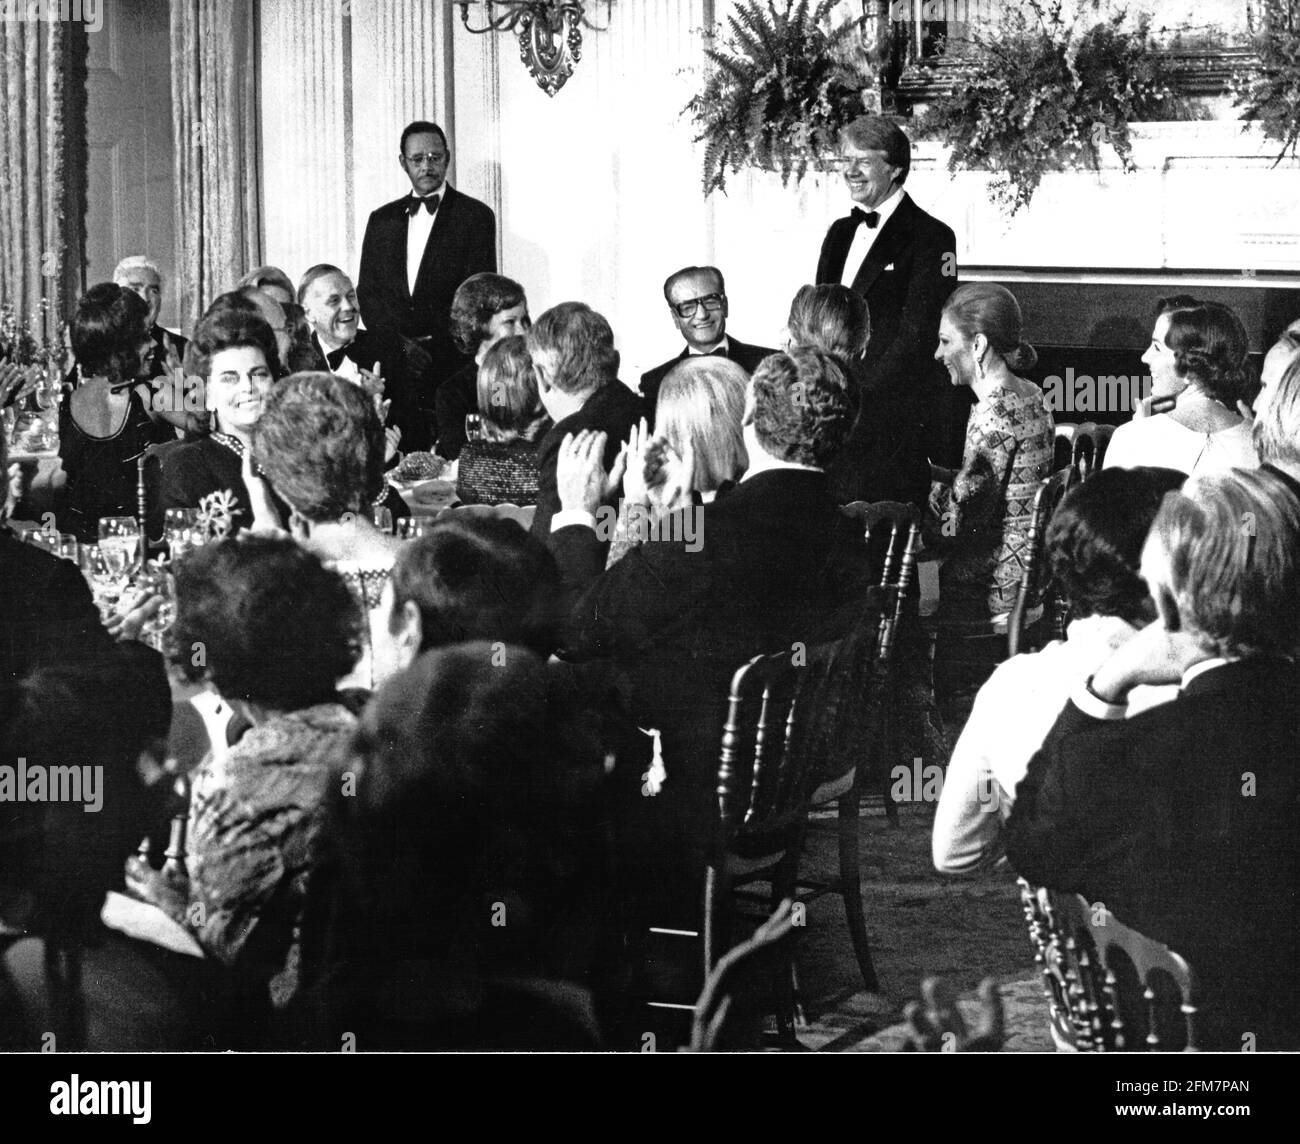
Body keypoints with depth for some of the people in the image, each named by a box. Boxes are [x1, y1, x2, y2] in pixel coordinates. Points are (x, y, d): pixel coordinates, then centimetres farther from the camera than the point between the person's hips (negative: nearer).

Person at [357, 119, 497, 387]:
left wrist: (432, 338, -11)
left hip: (451, 361, -3)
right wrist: (396, 338, -5)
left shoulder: (476, 216, 3)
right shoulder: (381, 220, 16)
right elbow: (366, 293, 13)